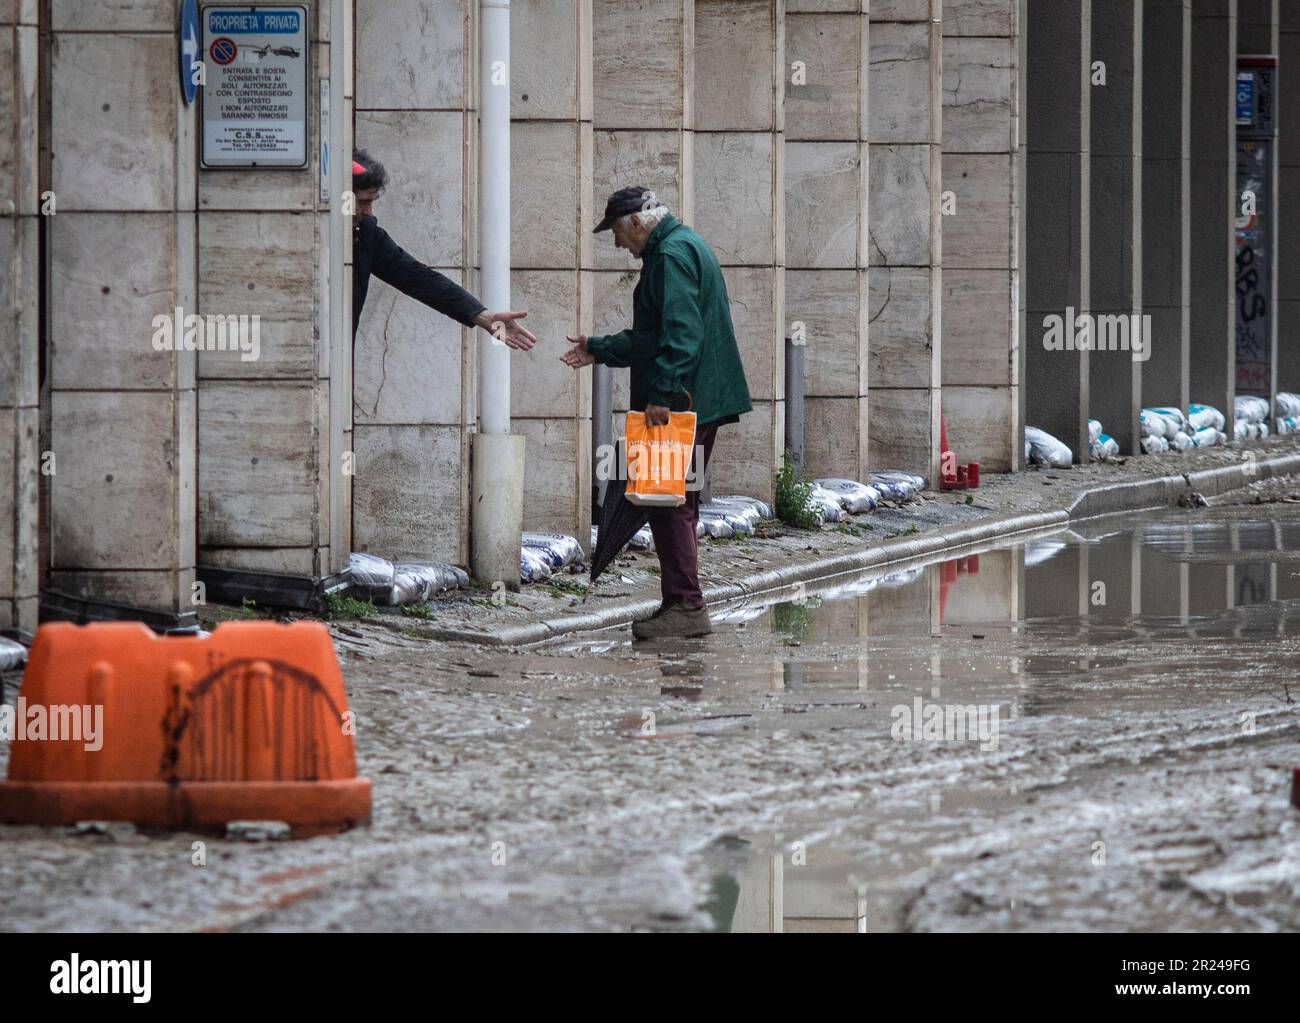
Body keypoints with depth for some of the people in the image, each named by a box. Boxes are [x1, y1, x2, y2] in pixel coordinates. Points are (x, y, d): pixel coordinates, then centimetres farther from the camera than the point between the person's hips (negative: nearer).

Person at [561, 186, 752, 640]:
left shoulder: (672, 254, -13)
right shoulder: (683, 245, 22)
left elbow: (681, 334, -24)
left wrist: (663, 394, -27)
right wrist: (598, 350, 34)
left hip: (680, 403, -11)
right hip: (698, 405, 11)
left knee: (669, 503, -9)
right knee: (678, 503, 13)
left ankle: (686, 606, -10)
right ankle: (682, 605, 16)